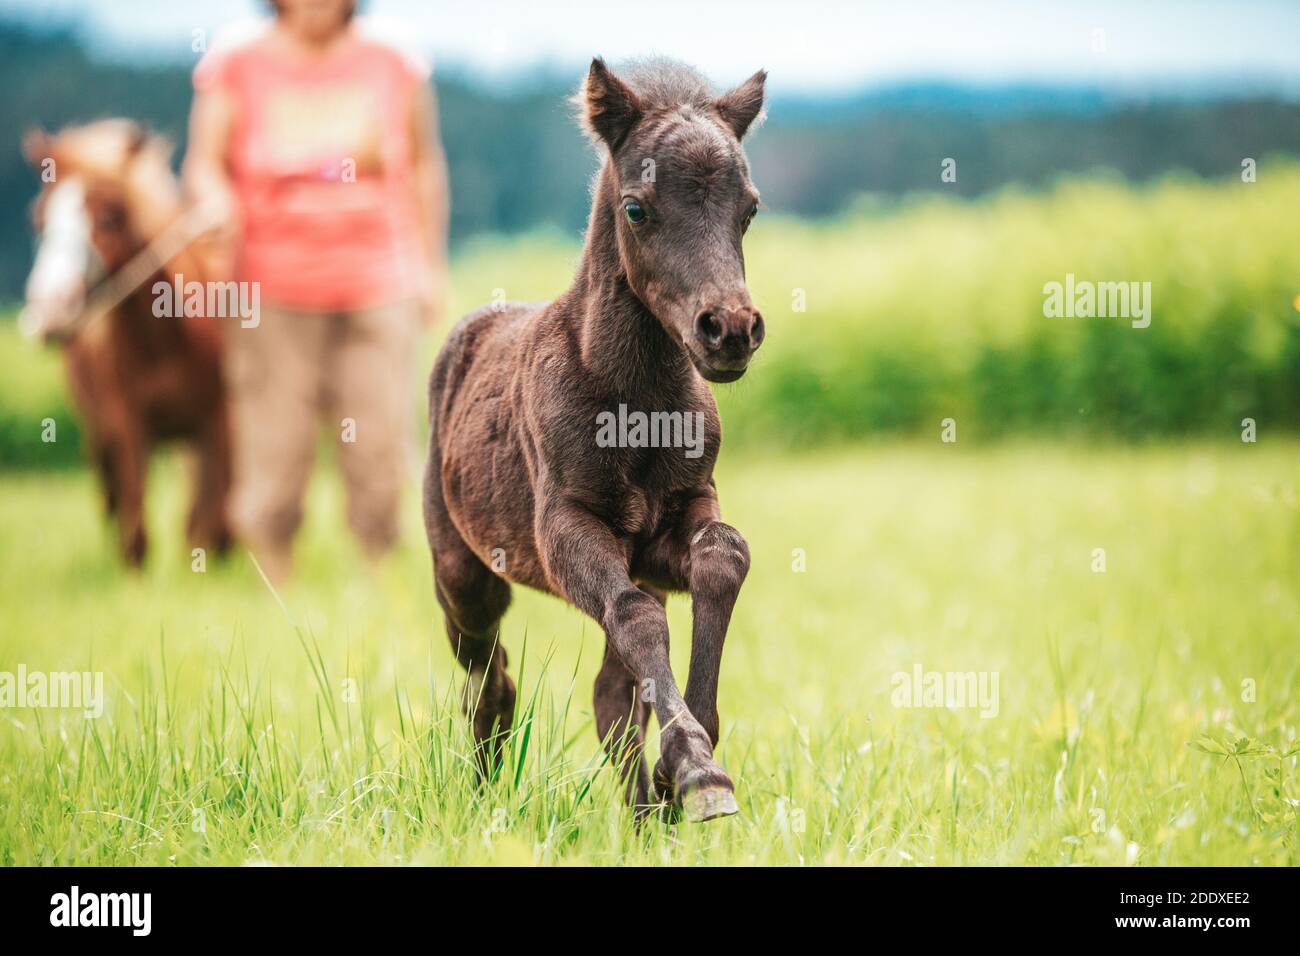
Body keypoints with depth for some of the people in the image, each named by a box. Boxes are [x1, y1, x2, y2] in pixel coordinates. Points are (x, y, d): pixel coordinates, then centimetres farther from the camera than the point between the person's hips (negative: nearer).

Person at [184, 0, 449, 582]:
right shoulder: (237, 66, 1)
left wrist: (431, 266, 12)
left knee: (381, 443, -1)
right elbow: (204, 163, 1)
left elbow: (425, 167, 13)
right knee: (272, 440, -2)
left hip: (379, 286, 1)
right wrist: (216, 201, -21)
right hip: (275, 286, -1)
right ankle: (271, 579, 10)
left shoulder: (395, 66, 5)